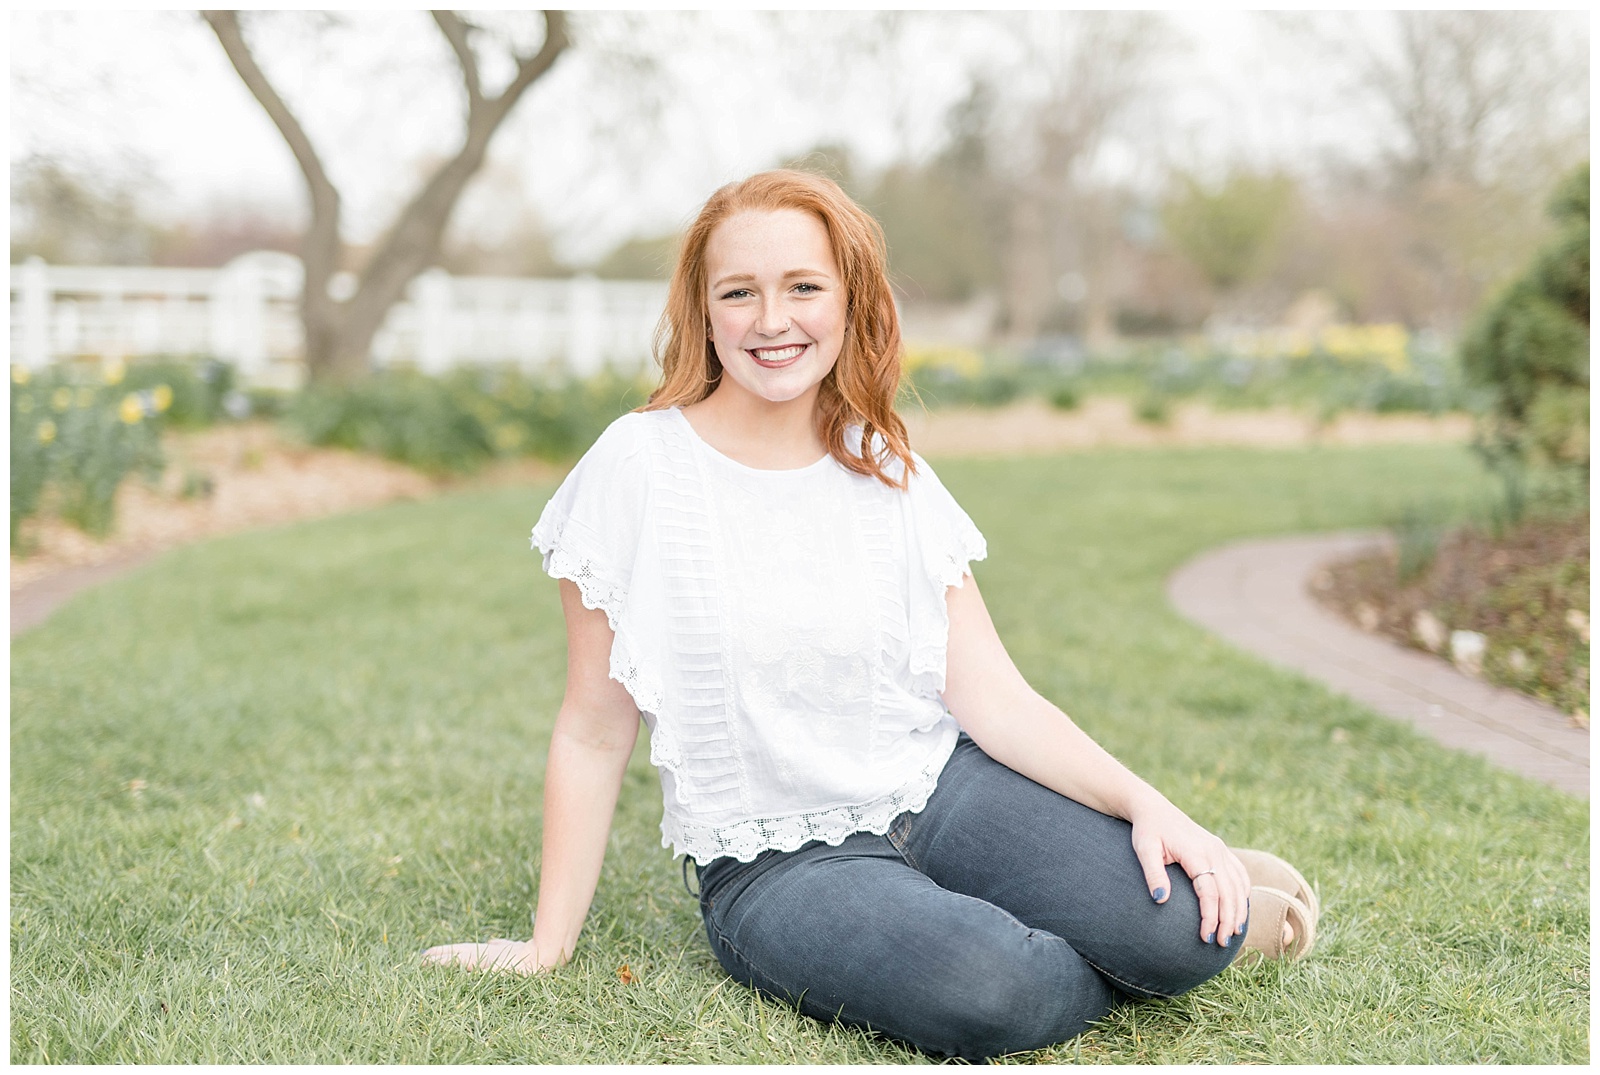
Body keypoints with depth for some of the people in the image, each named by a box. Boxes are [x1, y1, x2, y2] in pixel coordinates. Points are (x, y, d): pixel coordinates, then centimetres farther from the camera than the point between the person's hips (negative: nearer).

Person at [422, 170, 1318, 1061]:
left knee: (1184, 932, -21)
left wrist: (1144, 803, -15)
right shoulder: (640, 468, -9)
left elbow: (991, 694, 0)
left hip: (938, 788, 3)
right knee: (983, 989, -32)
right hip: (778, 866, -3)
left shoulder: (893, 478, 3)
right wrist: (548, 946, -3)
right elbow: (596, 731, -4)